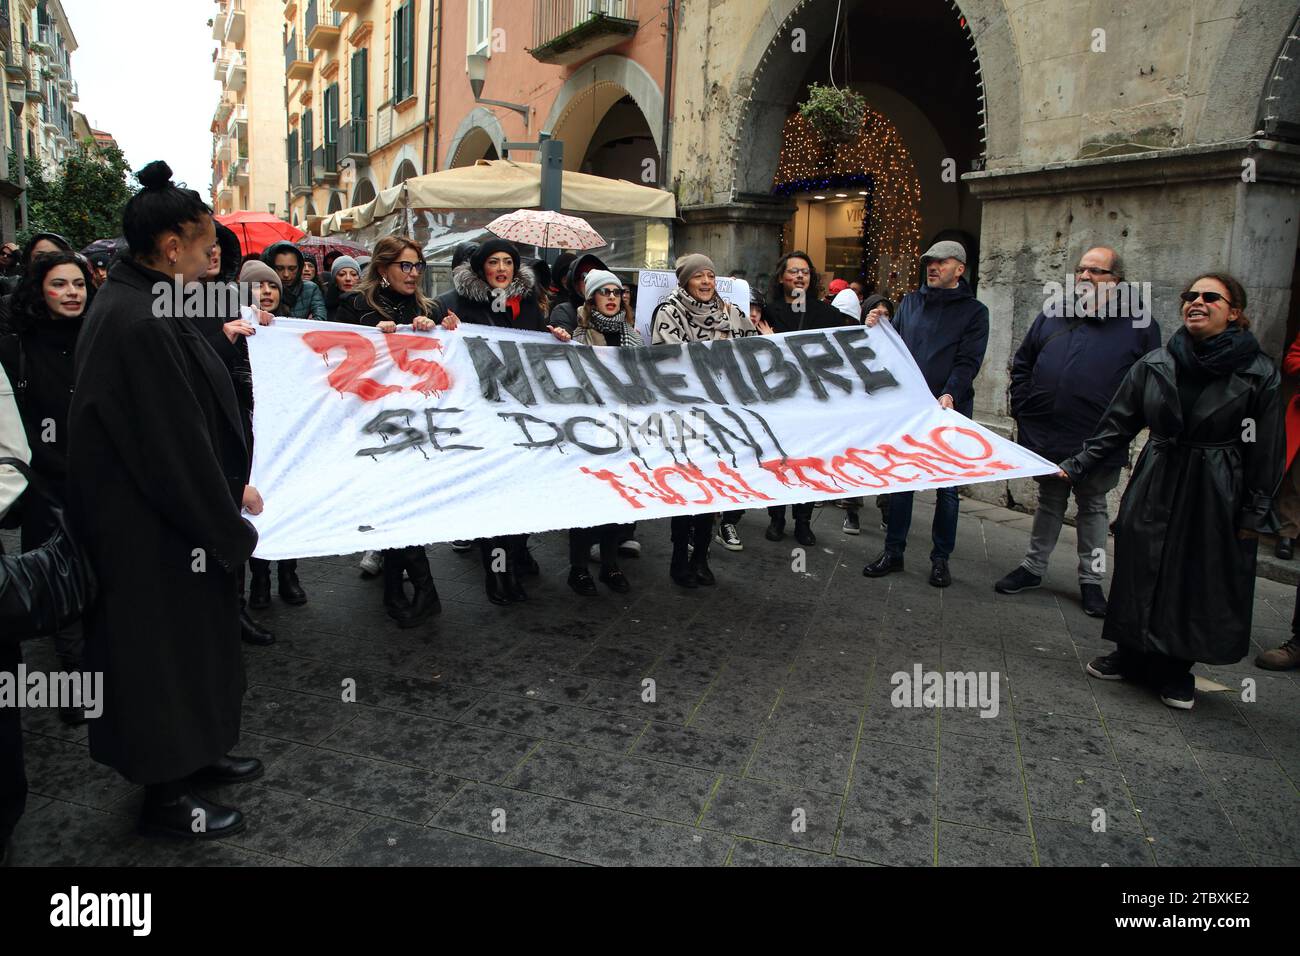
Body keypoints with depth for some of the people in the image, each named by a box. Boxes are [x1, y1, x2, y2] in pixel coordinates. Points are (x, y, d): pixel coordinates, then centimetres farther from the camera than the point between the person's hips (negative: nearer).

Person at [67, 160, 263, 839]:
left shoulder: (136, 305, 6)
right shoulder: (139, 325, -26)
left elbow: (188, 422, 11)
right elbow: (175, 443, -24)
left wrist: (232, 485, 9)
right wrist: (231, 529, -15)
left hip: (159, 519, 10)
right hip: (152, 533, -10)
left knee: (187, 639, 22)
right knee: (162, 646, 6)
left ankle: (191, 754, 40)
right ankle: (164, 796, 25)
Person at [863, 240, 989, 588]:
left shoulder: (974, 311, 1)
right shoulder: (910, 302, 12)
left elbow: (968, 362, -9)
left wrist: (950, 395, -25)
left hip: (949, 411, -3)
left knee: (947, 487, 5)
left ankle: (941, 558, 18)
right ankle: (893, 551, 18)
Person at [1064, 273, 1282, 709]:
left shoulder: (1258, 375, -6)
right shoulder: (1154, 365, 2)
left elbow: (1266, 450, -4)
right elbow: (1116, 425, 5)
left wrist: (1255, 514, -5)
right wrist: (1076, 467, -2)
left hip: (1215, 497, -2)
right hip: (1154, 488, 3)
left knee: (1199, 582, 6)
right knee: (1140, 574, 9)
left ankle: (1177, 669, 24)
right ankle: (1132, 655, 28)